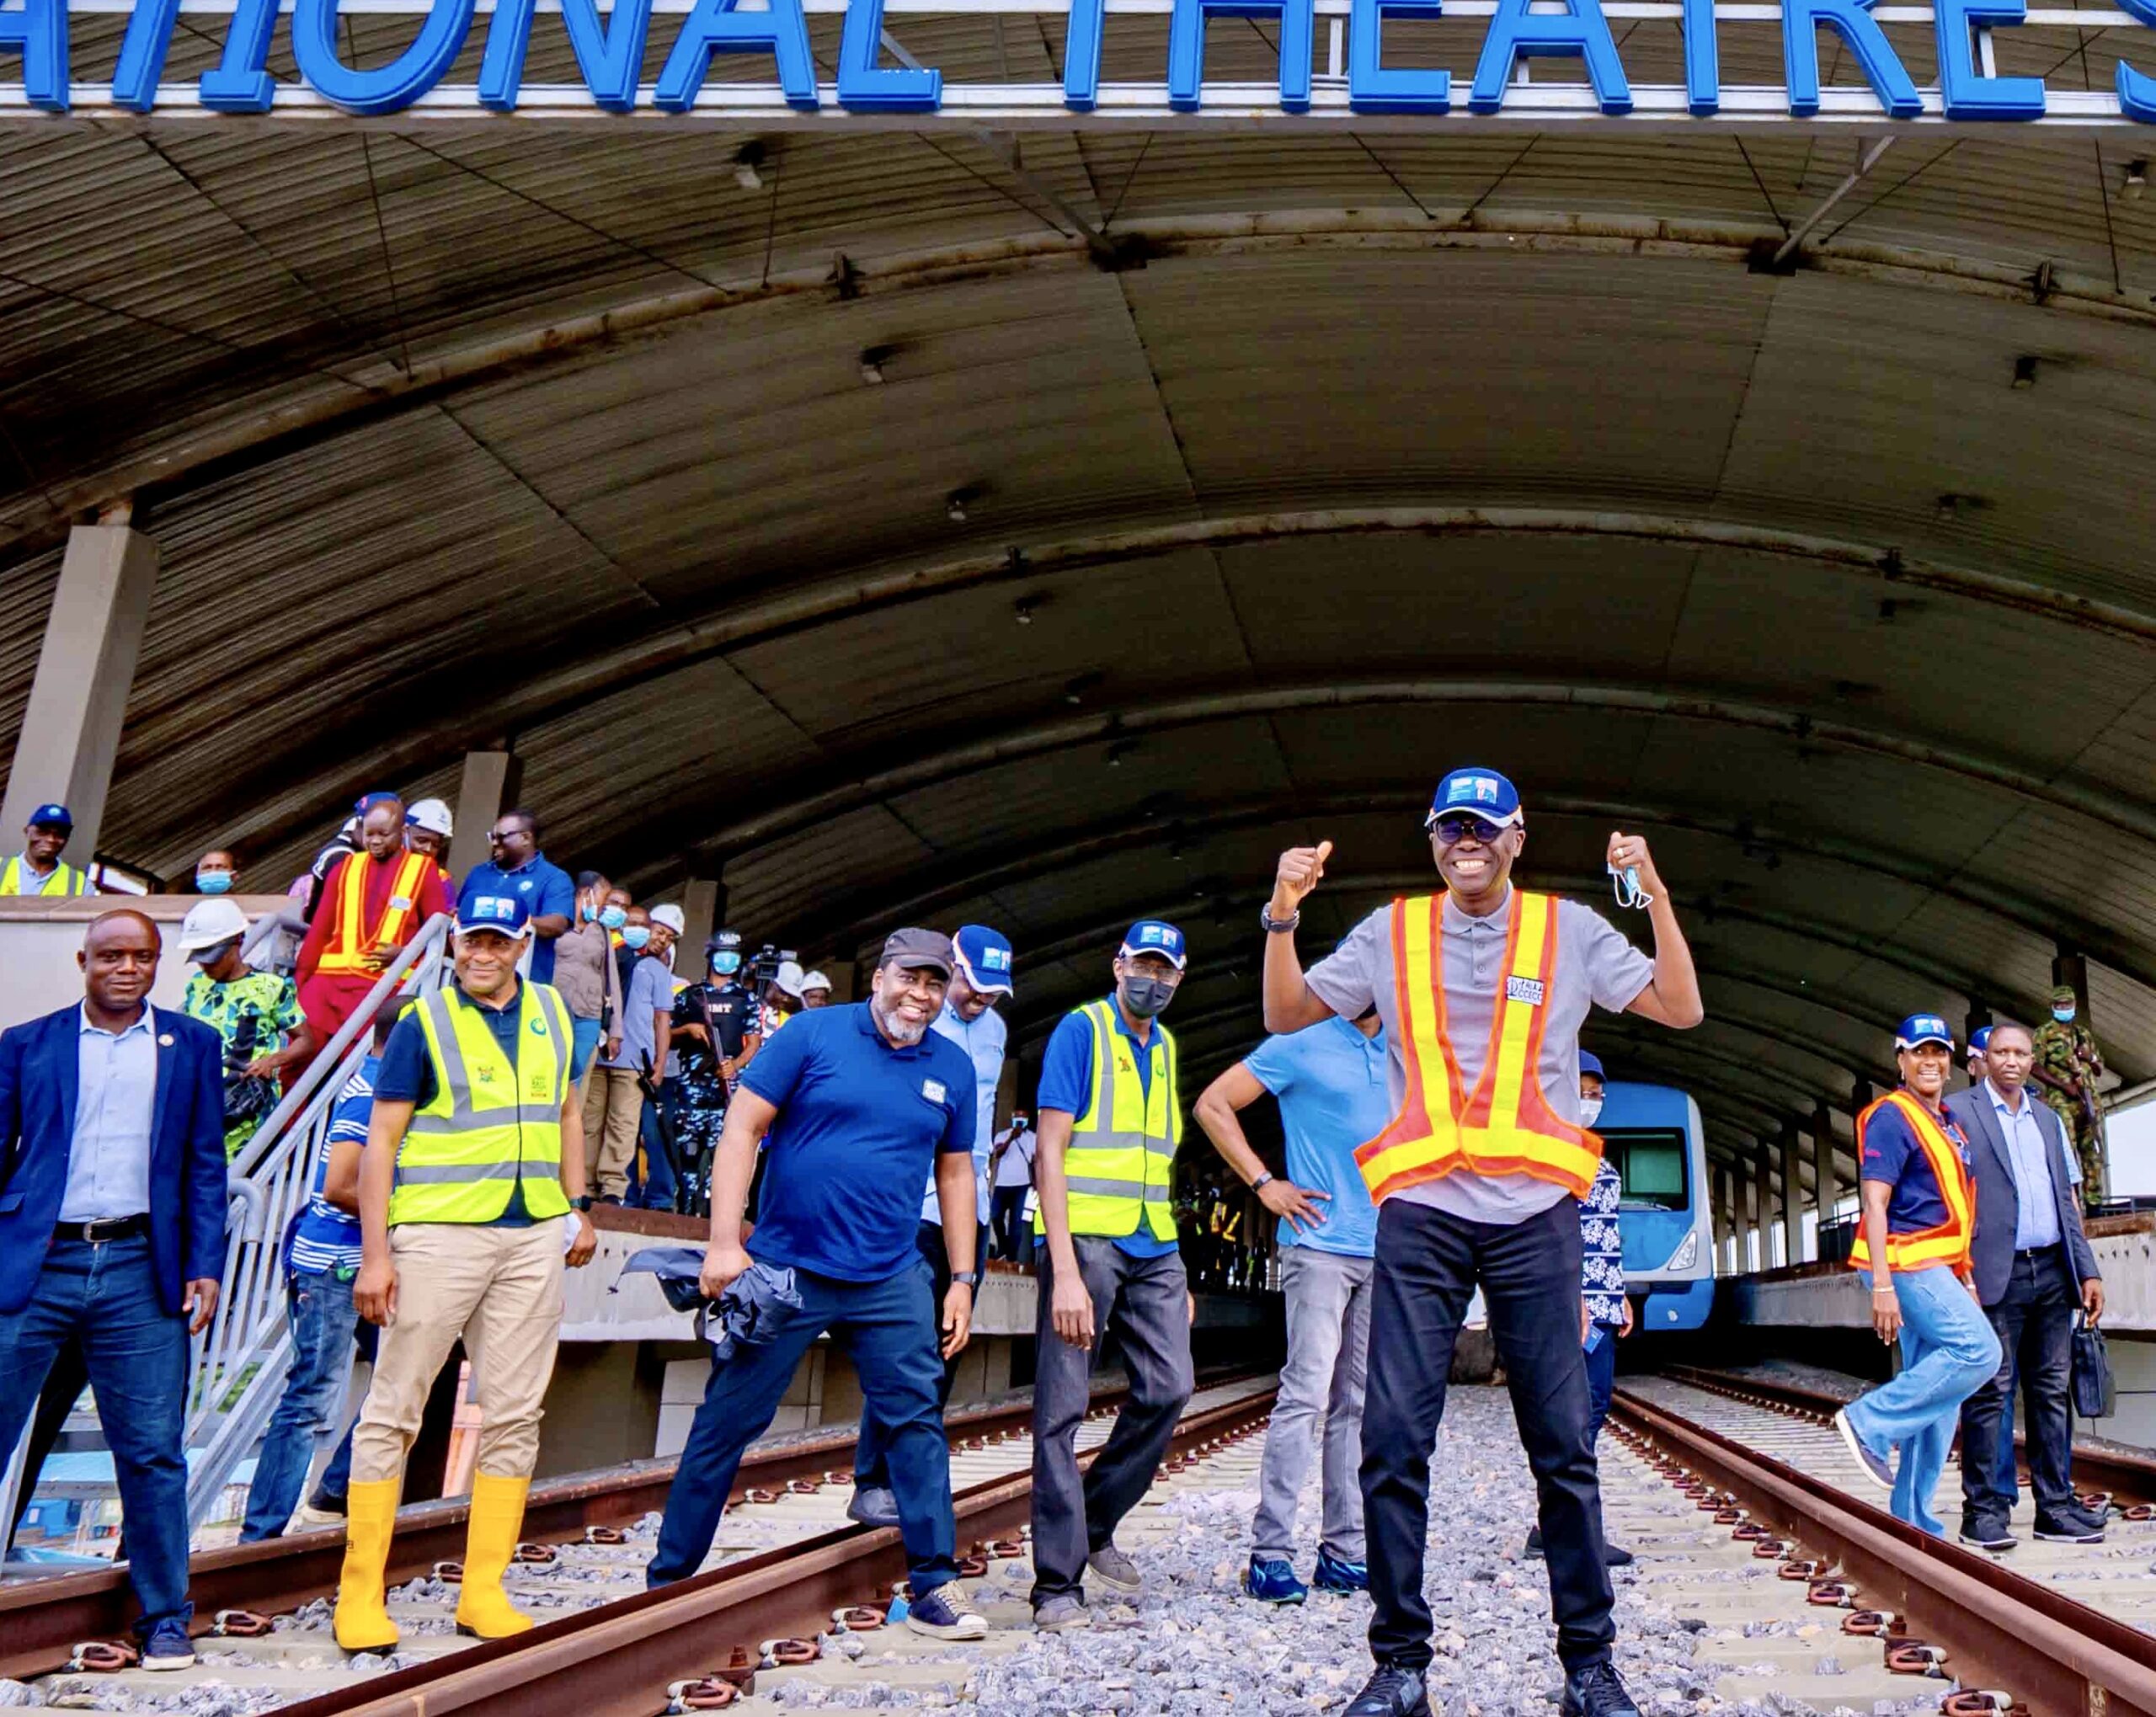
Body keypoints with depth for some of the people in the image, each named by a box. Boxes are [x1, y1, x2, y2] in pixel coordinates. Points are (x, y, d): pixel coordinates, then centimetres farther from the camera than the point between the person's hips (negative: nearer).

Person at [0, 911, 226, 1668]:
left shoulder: (192, 1046, 9)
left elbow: (207, 1166, 7)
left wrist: (206, 1266, -1)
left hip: (140, 1272, 0)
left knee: (153, 1455, 3)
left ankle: (165, 1619, 15)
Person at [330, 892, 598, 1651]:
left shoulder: (552, 1013, 10)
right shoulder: (424, 1021, -4)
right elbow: (381, 1141, -6)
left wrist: (579, 1208, 12)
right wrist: (375, 1253, -12)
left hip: (534, 1238, 5)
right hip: (438, 1235, -4)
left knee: (513, 1417, 7)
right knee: (393, 1411, 1)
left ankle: (483, 1590, 18)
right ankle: (360, 1594, 11)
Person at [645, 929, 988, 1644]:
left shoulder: (952, 1068, 5)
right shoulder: (814, 1033, -6)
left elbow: (955, 1173, 14)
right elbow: (741, 1129, -7)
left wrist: (962, 1277, 10)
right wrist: (724, 1241, -13)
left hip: (891, 1282, 3)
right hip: (786, 1270, -3)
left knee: (918, 1424, 1)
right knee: (725, 1424, 6)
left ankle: (933, 1590, 13)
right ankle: (667, 1577, 22)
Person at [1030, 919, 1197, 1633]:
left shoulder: (1165, 1046, 15)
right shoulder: (1081, 1029, -6)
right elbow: (1050, 1152, -12)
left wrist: (1176, 1272, 16)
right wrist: (1065, 1272, -20)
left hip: (1153, 1245, 7)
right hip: (1085, 1236, -7)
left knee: (1167, 1388, 4)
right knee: (1063, 1410, -2)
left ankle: (1095, 1524, 24)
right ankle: (1057, 1583, 6)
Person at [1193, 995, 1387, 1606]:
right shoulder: (1301, 1044, -3)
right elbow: (1212, 1104, -3)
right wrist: (1264, 1182, -7)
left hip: (1385, 1252, 6)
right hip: (1320, 1245, -6)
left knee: (1358, 1405, 9)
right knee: (1306, 1393, -11)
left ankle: (1343, 1553, 17)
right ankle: (1269, 1554, -5)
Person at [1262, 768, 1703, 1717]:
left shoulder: (1568, 928, 9)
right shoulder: (1392, 931, 10)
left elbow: (1681, 1007, 5)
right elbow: (1286, 1014, 10)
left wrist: (1654, 893, -6)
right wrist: (1282, 917, -5)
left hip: (1533, 1212, 0)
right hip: (1420, 1212, 0)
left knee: (1564, 1444, 4)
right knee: (1394, 1441, -2)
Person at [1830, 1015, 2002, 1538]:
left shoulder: (1948, 1123, 18)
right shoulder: (1890, 1117, -9)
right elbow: (1874, 1204, -15)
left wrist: (1965, 1278, 19)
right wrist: (1882, 1285, -22)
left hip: (1939, 1268, 9)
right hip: (1907, 1261, -9)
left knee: (1936, 1395, 7)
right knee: (1978, 1350, -22)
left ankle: (1913, 1519, 13)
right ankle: (1870, 1421, -12)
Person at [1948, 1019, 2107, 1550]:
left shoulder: (2049, 1120, 18)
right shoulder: (1957, 1111, 0)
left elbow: (2067, 1201, 20)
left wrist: (2087, 1269, 12)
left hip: (2051, 1273, 6)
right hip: (1996, 1274, -6)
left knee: (2053, 1391, 8)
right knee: (1990, 1392, -3)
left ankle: (2055, 1506, 15)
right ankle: (1984, 1510, 2)